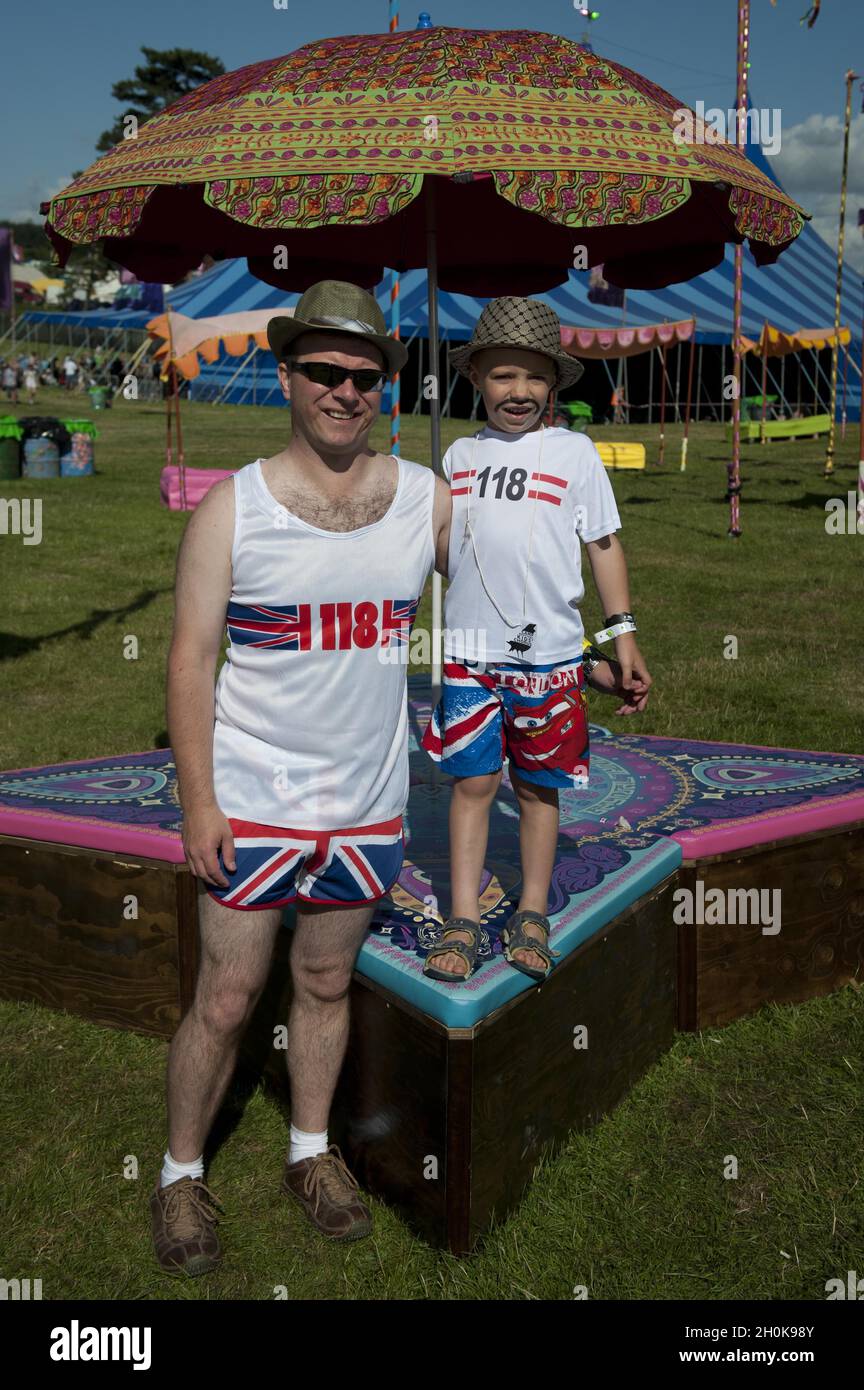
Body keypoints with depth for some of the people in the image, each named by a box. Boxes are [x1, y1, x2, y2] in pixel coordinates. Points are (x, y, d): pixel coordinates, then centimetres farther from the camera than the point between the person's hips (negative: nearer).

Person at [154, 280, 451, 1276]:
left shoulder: (426, 498, 2)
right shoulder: (232, 507, -7)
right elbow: (191, 659, -8)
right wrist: (197, 800, -12)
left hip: (367, 802, 3)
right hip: (251, 801, -3)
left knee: (326, 983, 17)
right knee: (226, 998, 4)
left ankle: (311, 1154, 36)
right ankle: (180, 1175, 25)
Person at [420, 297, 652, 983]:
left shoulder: (575, 451, 1)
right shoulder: (460, 455, 9)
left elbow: (604, 545, 2)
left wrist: (624, 637, -2)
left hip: (549, 654, -2)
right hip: (469, 651, 2)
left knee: (539, 785, 7)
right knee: (472, 780, 4)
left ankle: (532, 914, 21)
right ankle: (464, 920, 13)